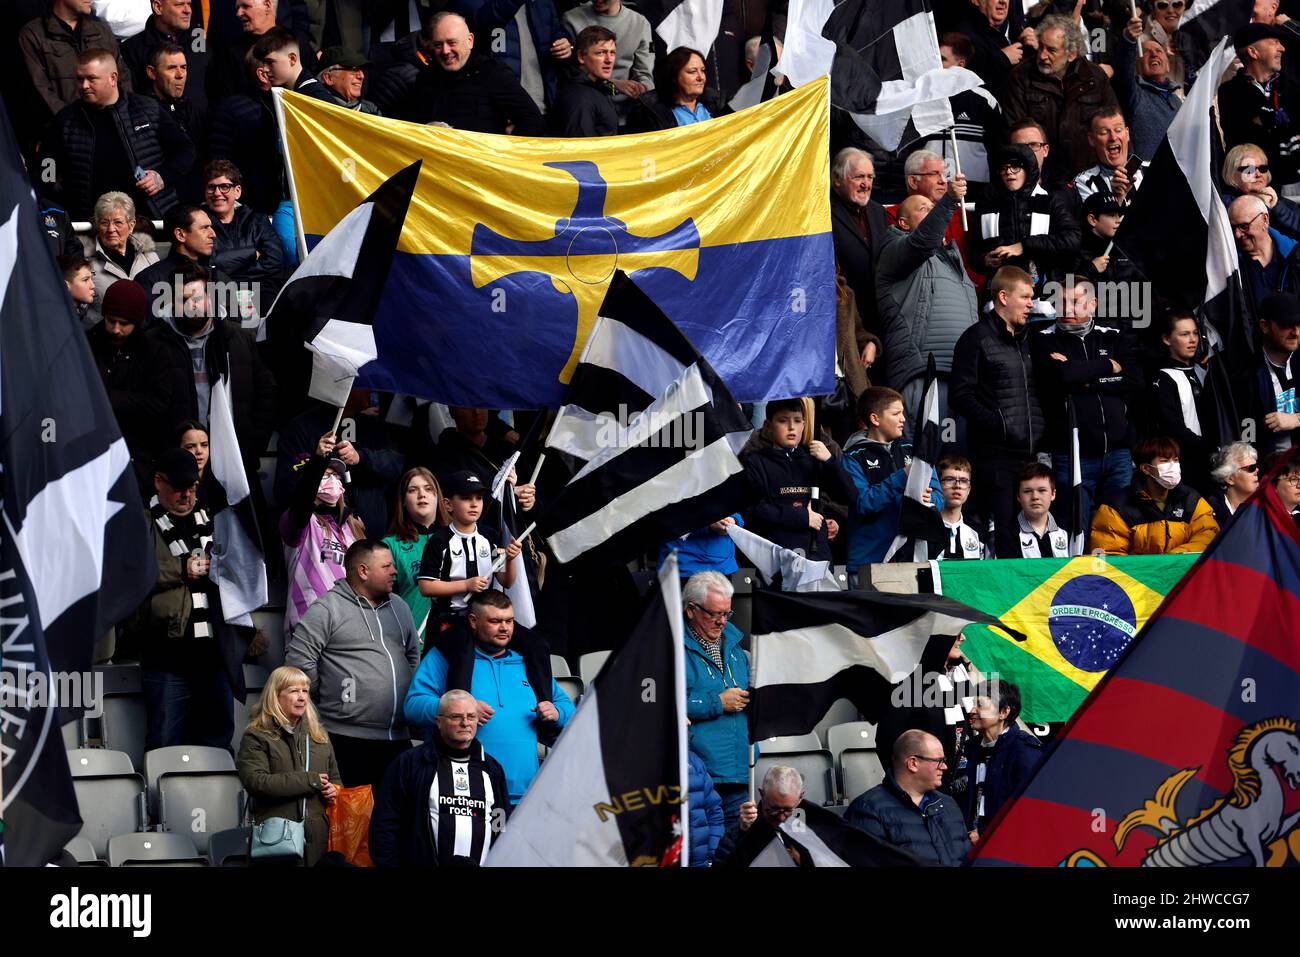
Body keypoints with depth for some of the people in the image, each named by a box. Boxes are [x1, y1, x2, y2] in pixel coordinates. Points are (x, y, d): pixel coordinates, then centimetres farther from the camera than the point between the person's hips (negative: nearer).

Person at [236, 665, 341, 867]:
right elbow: (255, 782, -15)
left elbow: (335, 779, 29)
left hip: (318, 835, 5)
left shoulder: (319, 736, 19)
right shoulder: (256, 737, 0)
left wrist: (334, 790, 3)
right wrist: (309, 780, -13)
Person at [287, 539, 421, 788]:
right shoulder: (326, 610, -6)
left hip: (398, 738, 7)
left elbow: (414, 656, 26)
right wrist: (326, 700, -2)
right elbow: (298, 660, -11)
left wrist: (411, 699, 15)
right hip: (347, 739, -7)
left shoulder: (399, 608, 17)